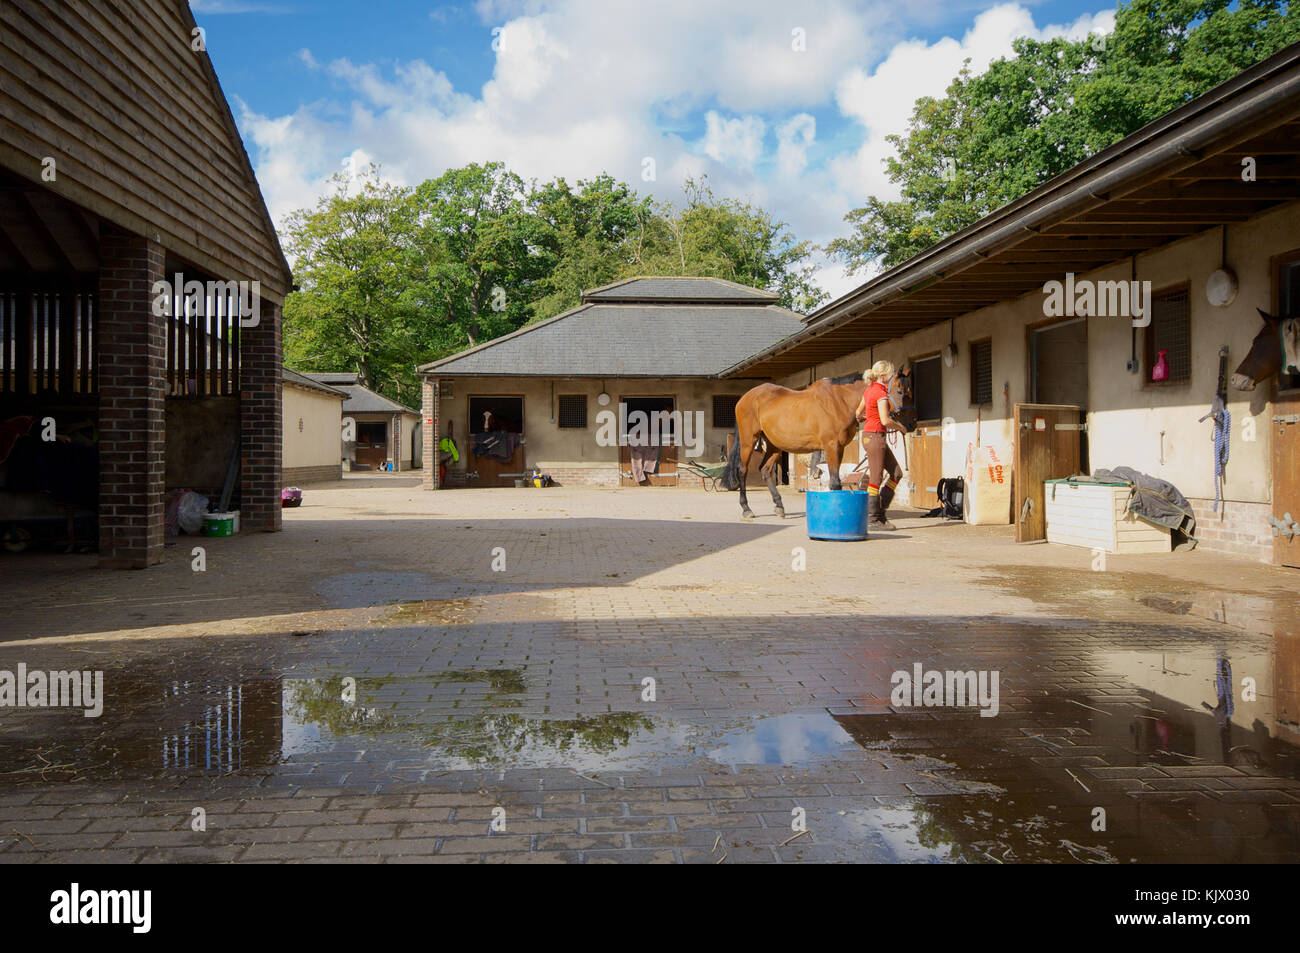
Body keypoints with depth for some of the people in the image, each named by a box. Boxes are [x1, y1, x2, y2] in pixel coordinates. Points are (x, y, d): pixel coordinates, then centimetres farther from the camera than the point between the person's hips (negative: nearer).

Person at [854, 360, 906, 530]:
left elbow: (859, 414, 21)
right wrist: (900, 427, -5)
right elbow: (885, 421, -20)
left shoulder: (869, 390, 13)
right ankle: (874, 519, 2)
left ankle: (879, 509, 14)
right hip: (875, 436, -10)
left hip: (868, 434, 10)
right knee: (876, 478, -4)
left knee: (896, 473, 12)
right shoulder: (881, 393, -15)